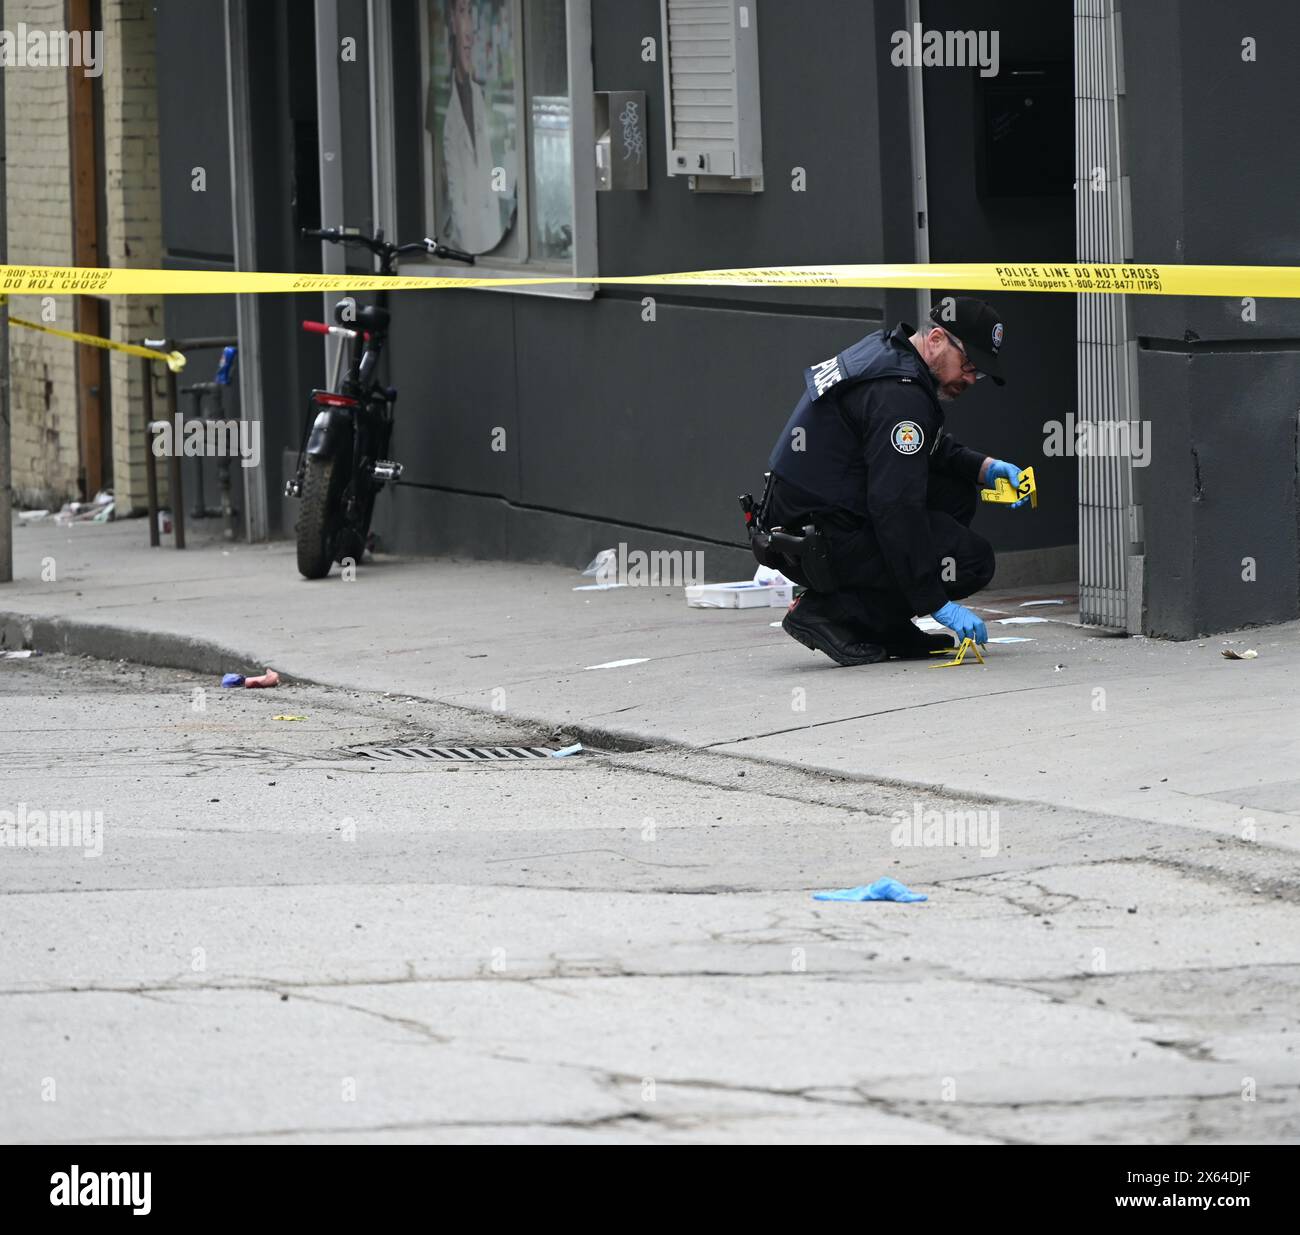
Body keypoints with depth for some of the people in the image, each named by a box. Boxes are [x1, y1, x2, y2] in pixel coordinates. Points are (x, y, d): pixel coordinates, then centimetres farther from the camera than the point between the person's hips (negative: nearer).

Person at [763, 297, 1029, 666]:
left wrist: (985, 468, 7)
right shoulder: (900, 394, -21)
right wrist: (935, 603, -22)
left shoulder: (885, 350, 11)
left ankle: (887, 630, 11)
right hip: (824, 545, -10)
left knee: (959, 494, 14)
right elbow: (895, 507, -25)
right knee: (973, 560, -5)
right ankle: (829, 613, -7)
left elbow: (935, 449, 26)